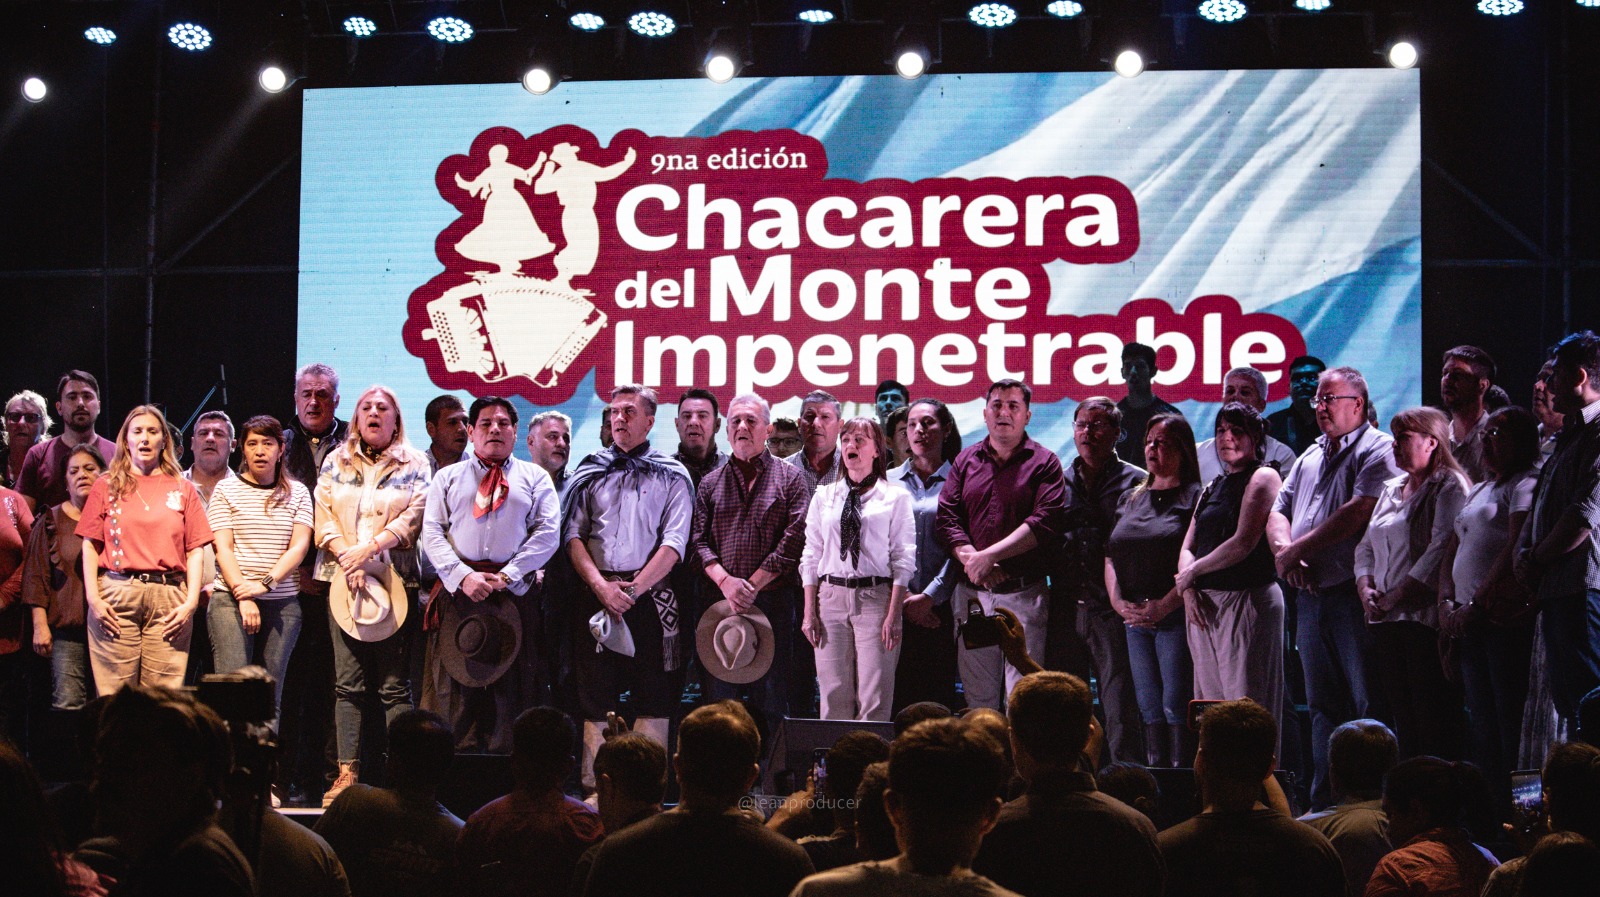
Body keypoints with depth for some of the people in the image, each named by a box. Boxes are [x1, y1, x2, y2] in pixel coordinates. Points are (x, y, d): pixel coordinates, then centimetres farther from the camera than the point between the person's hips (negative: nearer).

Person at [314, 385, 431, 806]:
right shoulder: (336, 463, 17)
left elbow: (414, 516, -3)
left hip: (394, 581, -2)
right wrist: (347, 556, -9)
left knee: (394, 684, -5)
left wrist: (370, 548, -14)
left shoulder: (413, 465, 9)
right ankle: (347, 773, 0)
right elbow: (323, 515, 7)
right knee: (348, 684, -1)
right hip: (343, 578, 2)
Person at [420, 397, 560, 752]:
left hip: (514, 592, -1)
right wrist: (463, 576, -10)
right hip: (458, 590, 1)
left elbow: (548, 533, 3)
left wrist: (506, 575, -9)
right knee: (456, 688, -3)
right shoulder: (448, 477, 16)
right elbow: (432, 533, 7)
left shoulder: (535, 477, 14)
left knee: (511, 689, -3)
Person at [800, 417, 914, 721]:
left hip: (876, 596, -3)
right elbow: (811, 556, 12)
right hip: (831, 596, 3)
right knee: (834, 695, 1)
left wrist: (893, 615, -9)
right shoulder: (824, 497, 12)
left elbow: (903, 559, -1)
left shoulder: (895, 496, 3)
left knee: (875, 697, -4)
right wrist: (809, 612, 4)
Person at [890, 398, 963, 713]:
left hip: (940, 606, -2)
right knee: (895, 694, -1)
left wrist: (930, 596, -10)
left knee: (937, 695, -1)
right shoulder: (889, 481, 12)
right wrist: (901, 595, -6)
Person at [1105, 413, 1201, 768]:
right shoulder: (1130, 499, 19)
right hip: (1134, 617, 6)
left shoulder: (1196, 497, -1)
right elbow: (1111, 557, 17)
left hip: (1175, 615, -6)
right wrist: (1118, 602, 1)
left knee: (1175, 705, -8)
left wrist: (1164, 606, -16)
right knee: (1149, 707, 6)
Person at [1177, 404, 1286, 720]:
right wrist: (1189, 589, -4)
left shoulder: (1262, 477, -4)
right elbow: (1188, 546, 15)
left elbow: (1244, 543, -14)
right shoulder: (1214, 487, 20)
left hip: (1246, 599, -8)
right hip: (1204, 606, 8)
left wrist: (1192, 572, -3)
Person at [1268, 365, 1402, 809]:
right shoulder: (1310, 456, 21)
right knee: (1322, 705, 12)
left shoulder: (1377, 450, -6)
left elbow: (1360, 512, -19)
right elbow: (1278, 510, 18)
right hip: (1310, 597, 8)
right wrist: (1284, 549, -5)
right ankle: (1323, 802, 18)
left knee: (1368, 703, -5)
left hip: (1354, 594, -8)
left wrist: (1300, 548, -12)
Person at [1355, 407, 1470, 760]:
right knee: (1402, 722, 8)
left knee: (1434, 722, -7)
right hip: (1386, 624, 8)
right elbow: (1366, 547, 21)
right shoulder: (1392, 489, 20)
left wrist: (1395, 597, -14)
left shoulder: (1449, 486, -5)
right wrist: (1366, 589, 2)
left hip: (1427, 618, -7)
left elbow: (1442, 552, -16)